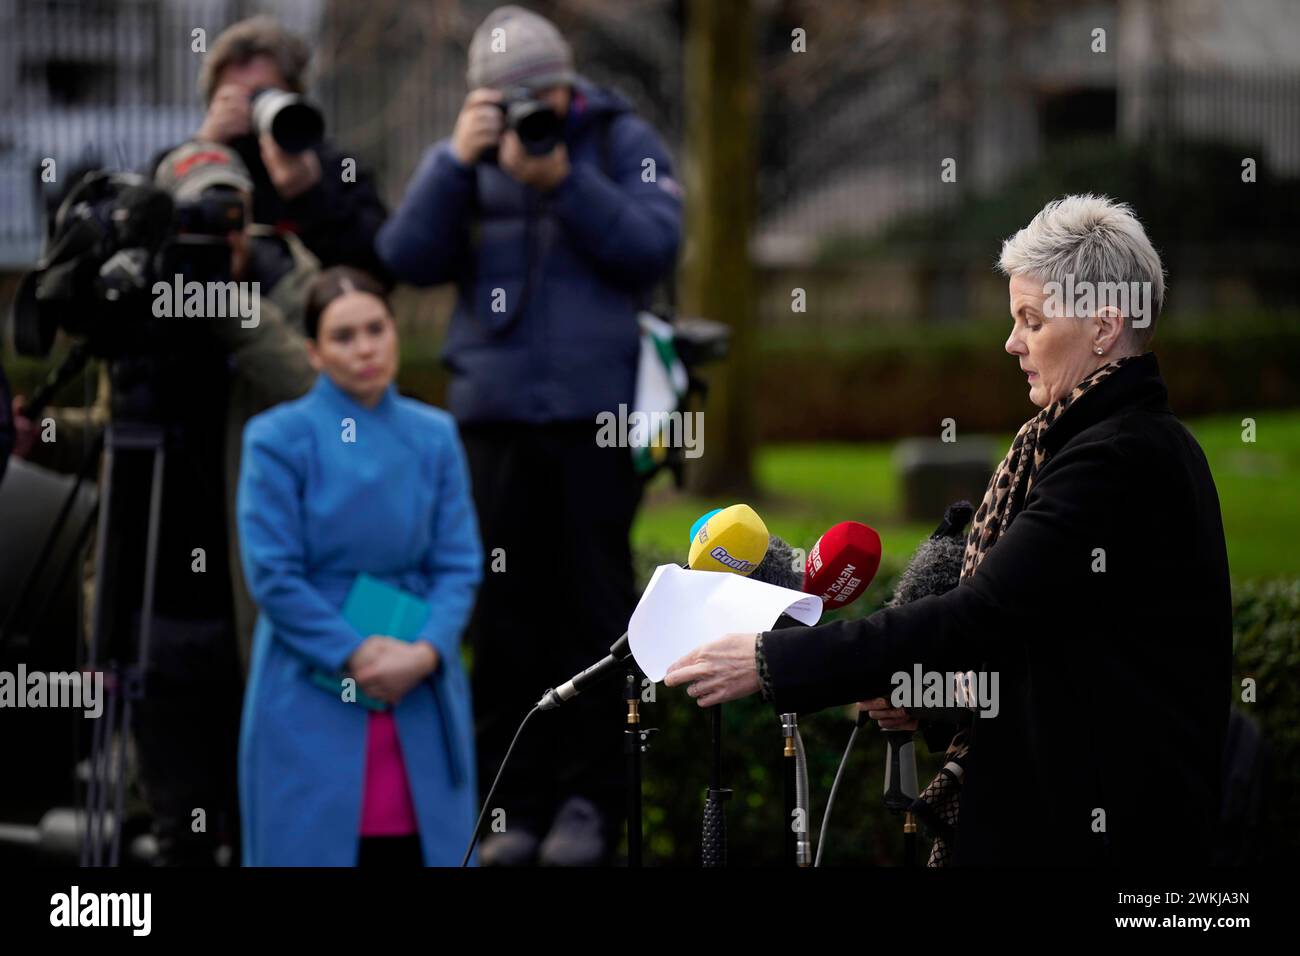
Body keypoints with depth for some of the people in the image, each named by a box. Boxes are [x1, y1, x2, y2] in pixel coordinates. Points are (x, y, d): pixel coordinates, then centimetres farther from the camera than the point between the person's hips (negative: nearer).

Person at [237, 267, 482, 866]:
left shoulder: (433, 436, 7)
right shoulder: (279, 439, -4)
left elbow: (459, 564, 4)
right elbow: (272, 576, -7)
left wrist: (424, 653, -13)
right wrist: (353, 656, -14)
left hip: (419, 698, 3)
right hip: (314, 700, -3)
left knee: (418, 848, 2)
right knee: (309, 848, -2)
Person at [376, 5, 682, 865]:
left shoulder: (623, 143, 5)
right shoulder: (464, 160, 10)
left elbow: (654, 248, -9)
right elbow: (409, 259, -2)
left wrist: (562, 181, -17)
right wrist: (458, 162, -13)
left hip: (597, 412, -2)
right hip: (496, 413, 2)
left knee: (592, 605, -1)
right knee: (508, 609, 2)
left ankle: (589, 801, 5)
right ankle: (513, 802, 7)